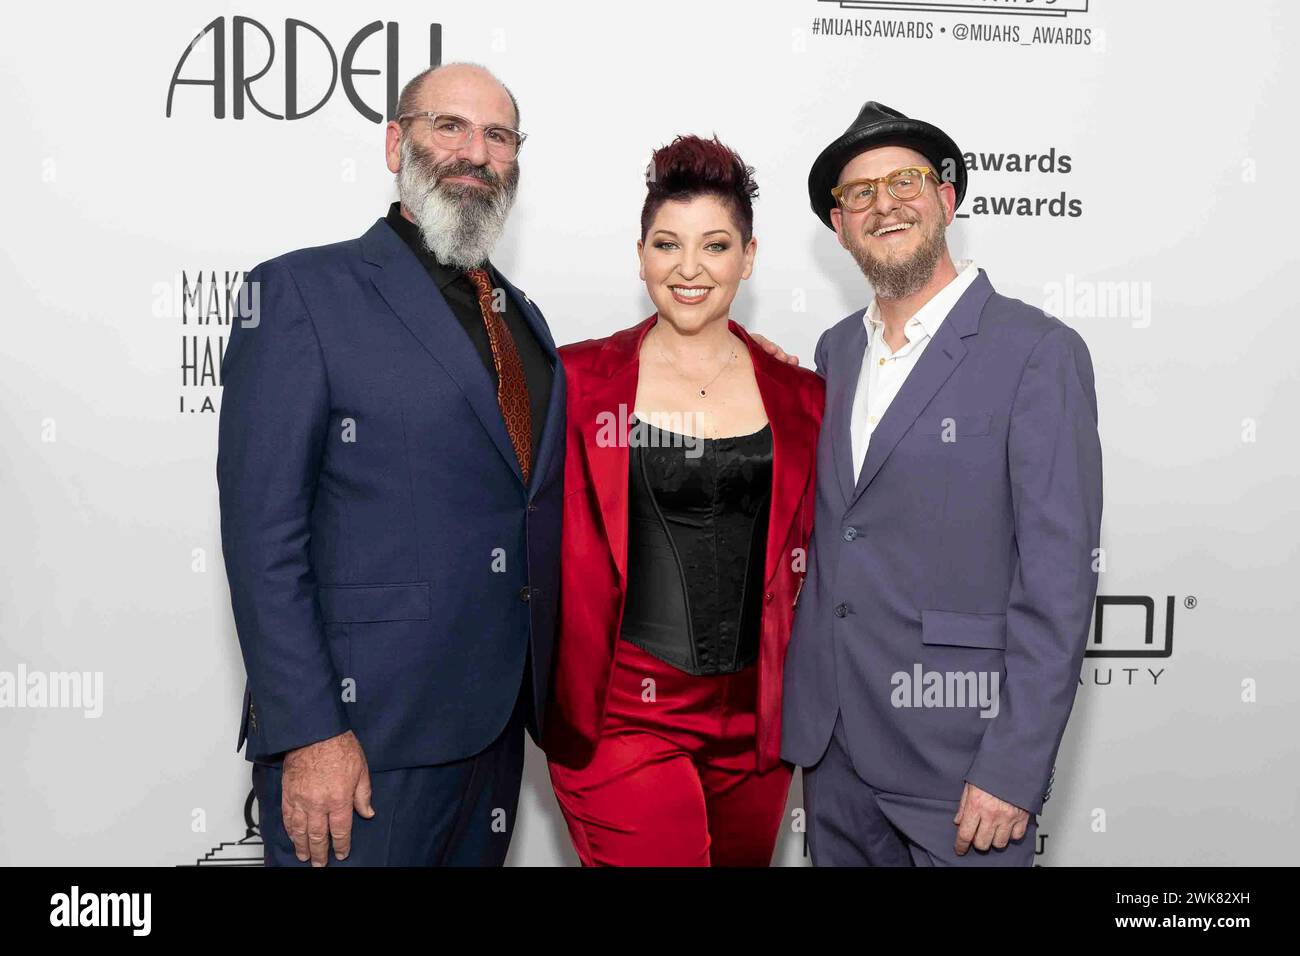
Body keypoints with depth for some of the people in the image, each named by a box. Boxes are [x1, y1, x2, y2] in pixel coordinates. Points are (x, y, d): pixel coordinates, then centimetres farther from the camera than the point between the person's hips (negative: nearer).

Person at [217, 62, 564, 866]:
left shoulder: (524, 319, 13)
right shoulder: (302, 291, -7)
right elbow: (262, 531, -13)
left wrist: (544, 698, 11)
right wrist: (307, 733, -17)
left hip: (497, 726, 6)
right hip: (364, 737, -6)